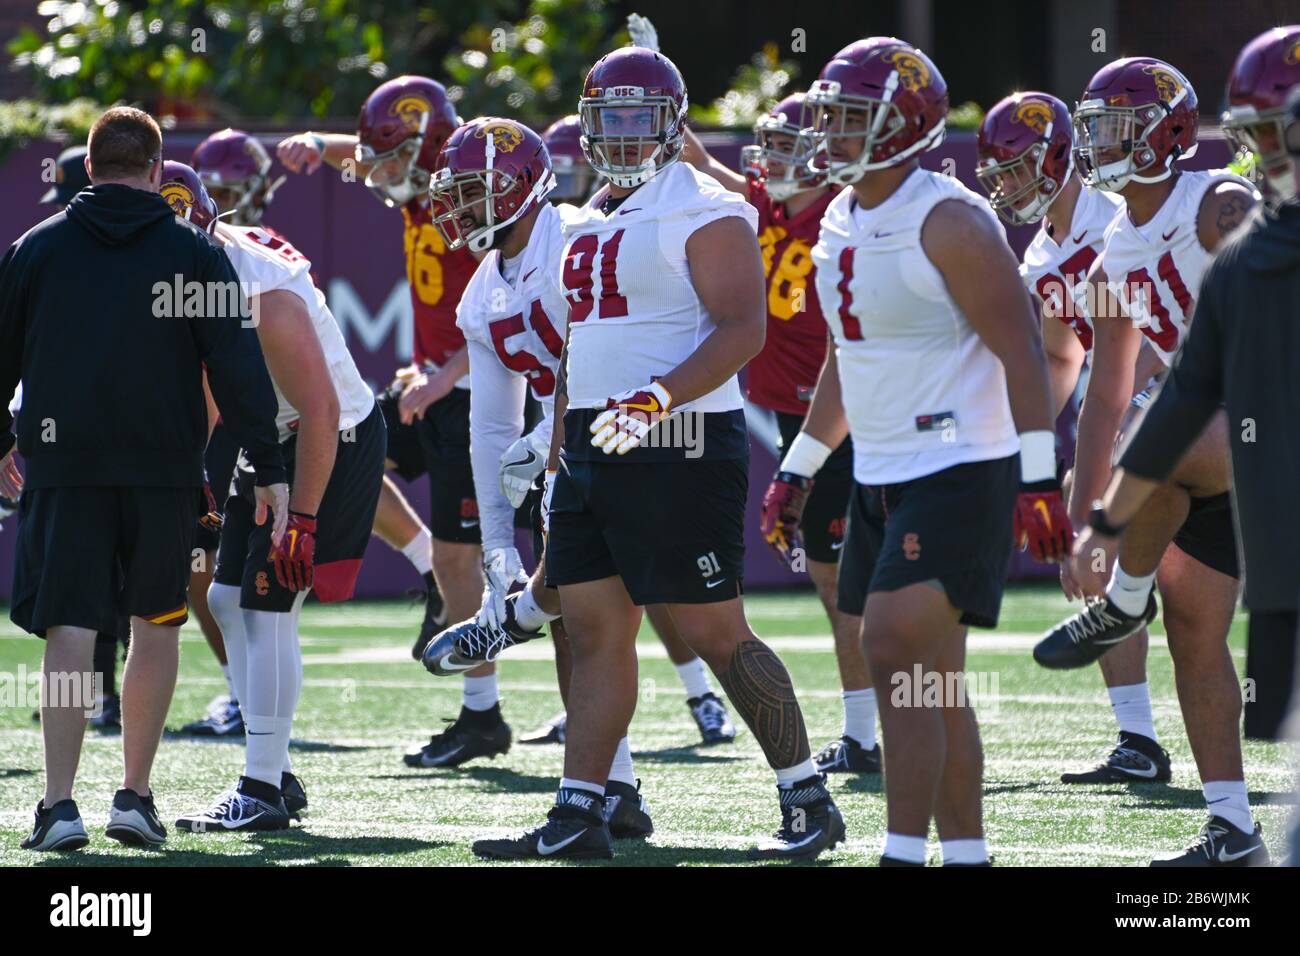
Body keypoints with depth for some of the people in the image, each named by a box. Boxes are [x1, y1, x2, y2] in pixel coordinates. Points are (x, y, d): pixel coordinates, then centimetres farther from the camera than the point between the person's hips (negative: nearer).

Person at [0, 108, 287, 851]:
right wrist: (269, 468, -2)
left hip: (63, 468, 0)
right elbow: (237, 366, -5)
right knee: (158, 626, 14)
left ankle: (60, 802, -12)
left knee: (70, 631, -1)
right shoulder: (195, 252, 1)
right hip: (164, 468, 0)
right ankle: (136, 796, 14)